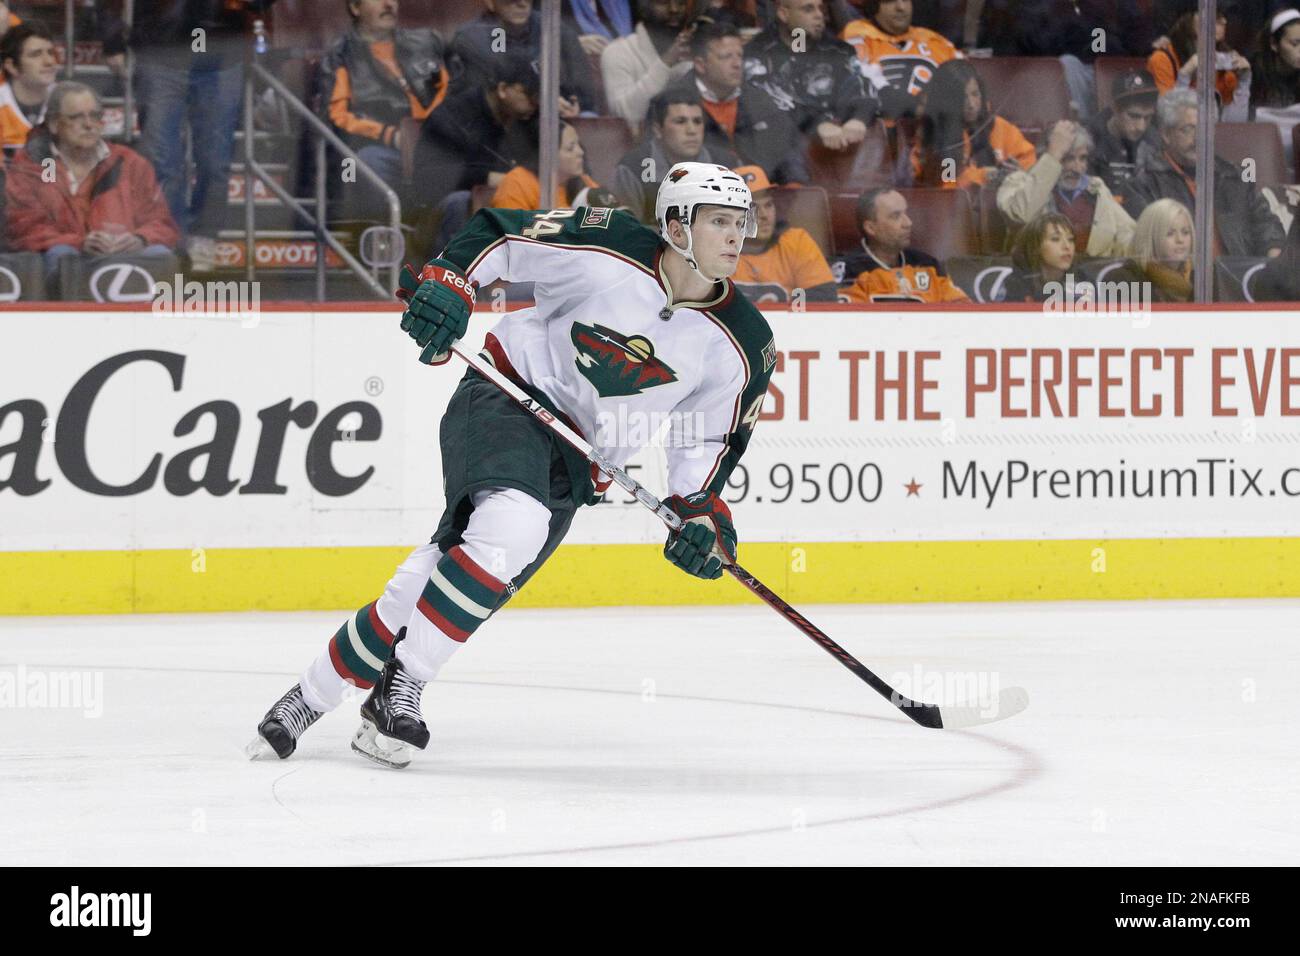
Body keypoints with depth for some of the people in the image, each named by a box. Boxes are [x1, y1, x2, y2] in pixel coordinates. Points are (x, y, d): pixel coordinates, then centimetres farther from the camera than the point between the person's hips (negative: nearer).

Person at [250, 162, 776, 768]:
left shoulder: (741, 346, -3)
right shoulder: (609, 251, -14)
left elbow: (712, 436, 10)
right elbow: (497, 234, -4)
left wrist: (700, 509, -3)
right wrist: (447, 282, -19)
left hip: (581, 458, 4)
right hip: (509, 394, -4)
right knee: (513, 524, -32)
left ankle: (314, 697, -1)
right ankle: (398, 688, -23)